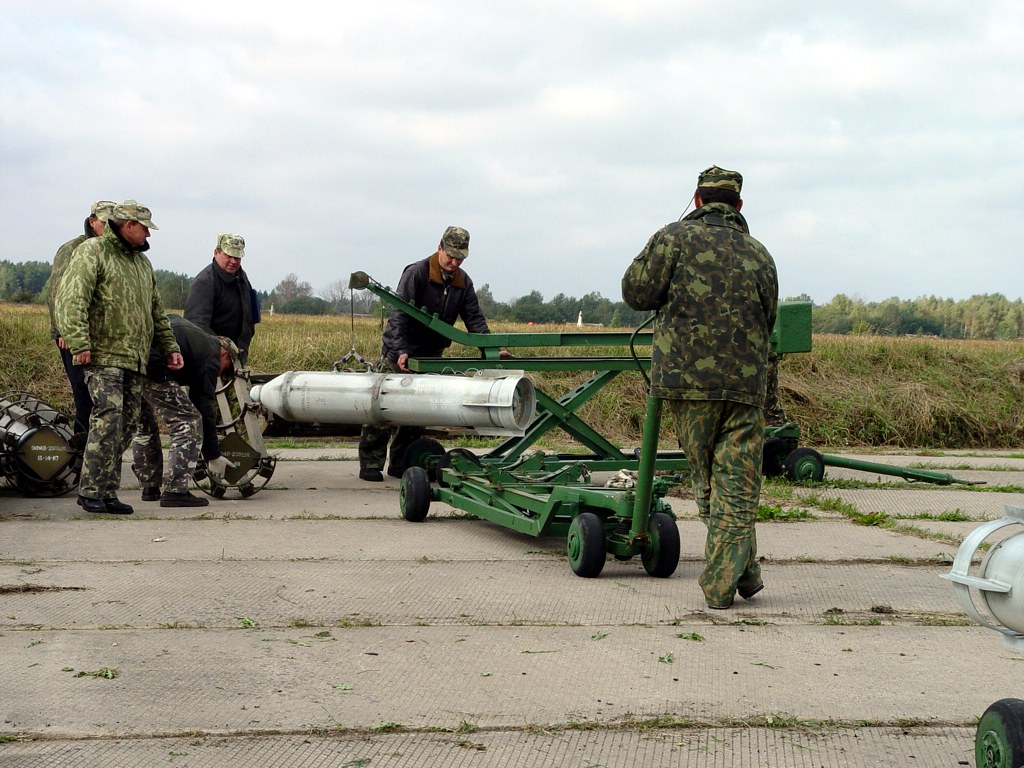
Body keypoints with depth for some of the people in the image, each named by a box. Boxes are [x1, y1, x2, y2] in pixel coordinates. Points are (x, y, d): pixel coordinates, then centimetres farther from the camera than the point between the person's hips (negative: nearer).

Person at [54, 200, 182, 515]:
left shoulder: (142, 262, 24)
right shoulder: (93, 252, -3)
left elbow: (156, 310, 32)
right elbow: (70, 300, -13)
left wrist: (170, 347, 26)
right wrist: (78, 343, -22)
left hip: (135, 359, 8)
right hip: (103, 354, -8)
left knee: (126, 424, 3)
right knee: (108, 418, -17)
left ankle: (108, 494, 6)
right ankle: (90, 491, -12)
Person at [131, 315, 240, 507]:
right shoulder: (211, 357, 10)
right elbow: (205, 410, 7)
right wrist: (213, 456, 13)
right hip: (152, 368, -9)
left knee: (144, 426, 25)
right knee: (188, 422, 1)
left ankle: (150, 488, 30)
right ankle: (175, 490, -5)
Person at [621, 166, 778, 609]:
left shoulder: (675, 238, 0)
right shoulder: (759, 254, 11)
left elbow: (636, 293, -1)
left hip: (687, 376, -1)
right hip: (746, 383, 2)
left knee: (706, 480, 12)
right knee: (737, 488, 4)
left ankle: (742, 572, 14)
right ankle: (722, 584, 1)